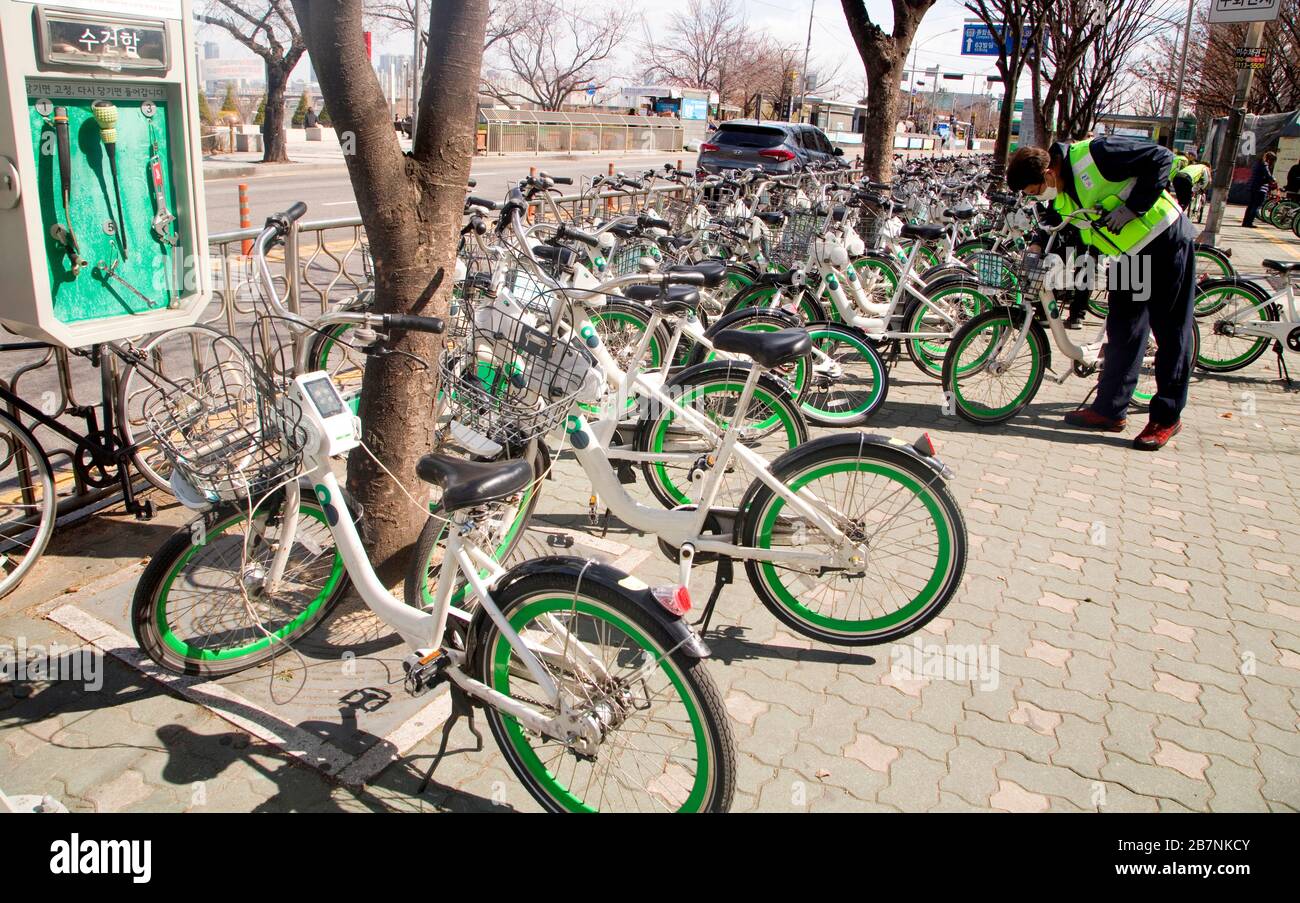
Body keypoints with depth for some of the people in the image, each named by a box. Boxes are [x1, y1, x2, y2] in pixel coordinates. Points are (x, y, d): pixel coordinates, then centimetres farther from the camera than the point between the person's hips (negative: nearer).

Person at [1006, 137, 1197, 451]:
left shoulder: (1095, 154, -23)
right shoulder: (1061, 196, 1)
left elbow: (1161, 158, -22)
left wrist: (1132, 208, -25)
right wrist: (1037, 246, -8)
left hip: (1166, 243, -8)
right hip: (1130, 254, 8)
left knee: (1171, 332, -1)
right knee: (1123, 333, 9)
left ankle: (1168, 416, 6)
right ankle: (1109, 409, 16)